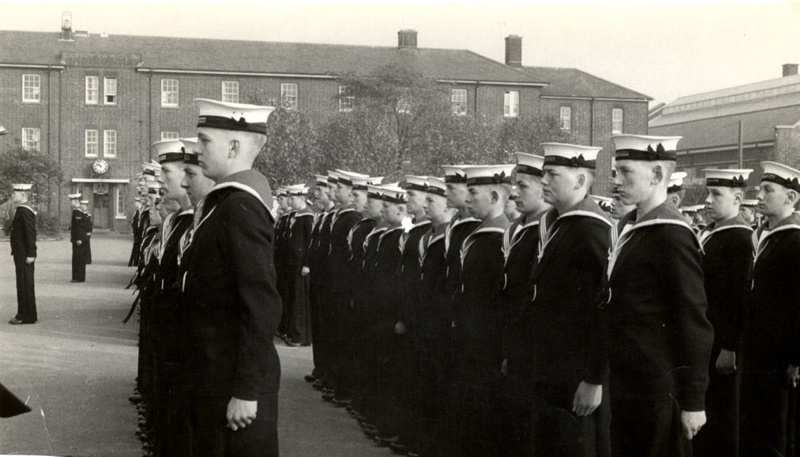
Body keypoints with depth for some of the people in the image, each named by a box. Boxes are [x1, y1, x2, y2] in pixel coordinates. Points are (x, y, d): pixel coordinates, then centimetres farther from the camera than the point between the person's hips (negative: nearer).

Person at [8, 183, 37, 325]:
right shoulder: (22, 211, 14)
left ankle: (27, 316, 0)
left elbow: (31, 234, -22)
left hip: (24, 255, -10)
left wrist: (30, 254, -22)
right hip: (21, 255, 10)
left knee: (25, 285, -5)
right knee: (24, 285, 14)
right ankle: (26, 314, 20)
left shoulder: (25, 212, -17)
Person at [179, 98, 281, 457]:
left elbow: (262, 306, -24)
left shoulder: (240, 208, -20)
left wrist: (245, 391, -23)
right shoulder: (225, 202, 9)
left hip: (234, 380, -9)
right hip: (214, 374, 9)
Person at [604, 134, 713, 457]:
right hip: (624, 388, 8)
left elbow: (694, 323, -17)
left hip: (655, 394, -8)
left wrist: (692, 401, -15)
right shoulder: (630, 226, 11)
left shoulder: (671, 235, -16)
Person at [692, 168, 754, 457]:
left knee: (721, 419, 3)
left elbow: (739, 297, -19)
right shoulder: (709, 232, 12)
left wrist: (729, 349, -20)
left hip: (721, 345, -8)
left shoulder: (739, 238, -14)